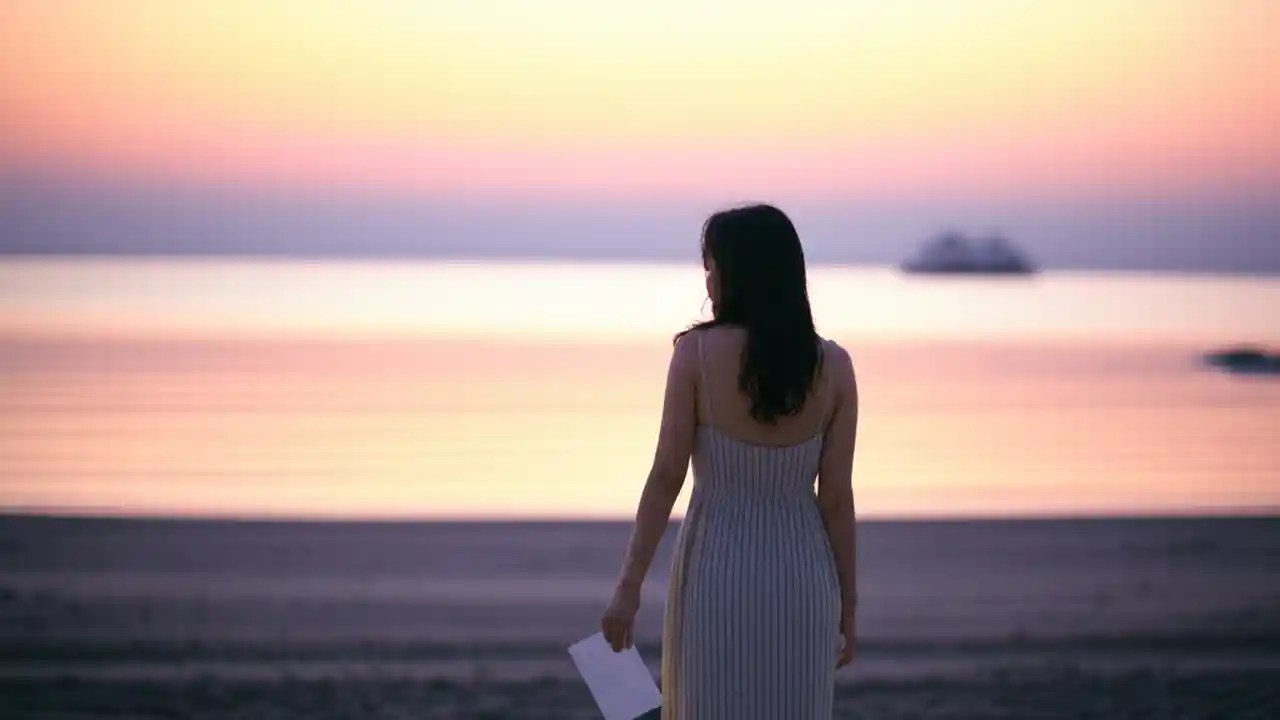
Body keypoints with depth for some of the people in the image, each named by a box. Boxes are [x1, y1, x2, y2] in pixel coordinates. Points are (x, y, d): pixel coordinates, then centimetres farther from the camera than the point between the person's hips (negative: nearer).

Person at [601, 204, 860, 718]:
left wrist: (629, 585, -4)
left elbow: (666, 477, -10)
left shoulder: (696, 352, -10)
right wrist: (848, 606, 5)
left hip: (716, 576, -2)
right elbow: (836, 496, -3)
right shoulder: (833, 365, -4)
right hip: (800, 581, 2)